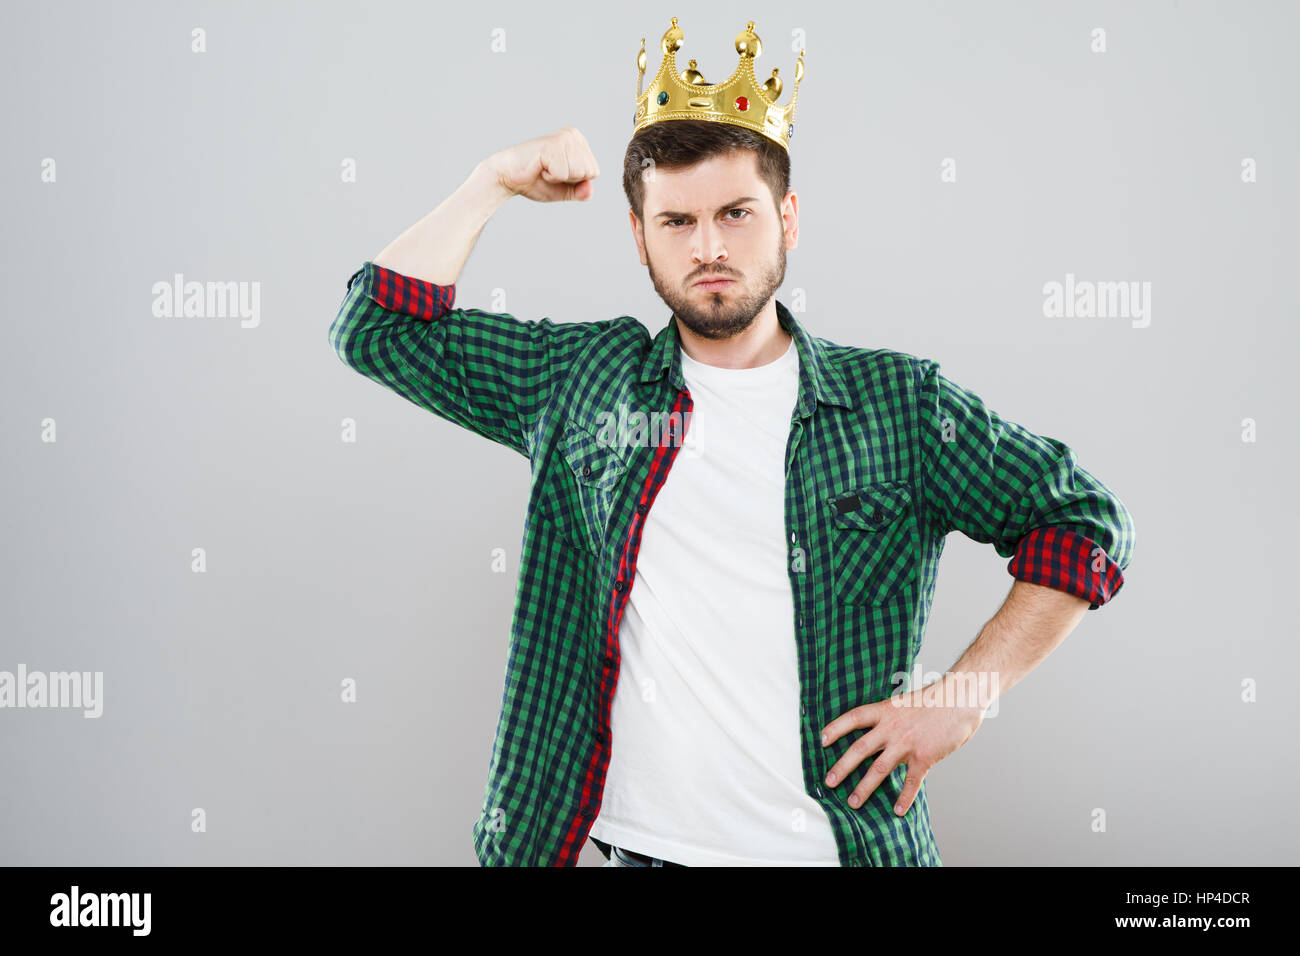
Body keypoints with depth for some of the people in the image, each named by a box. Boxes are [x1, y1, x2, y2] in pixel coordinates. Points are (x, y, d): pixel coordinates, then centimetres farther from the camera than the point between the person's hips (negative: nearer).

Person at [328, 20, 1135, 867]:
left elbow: (1084, 519, 3)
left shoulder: (898, 402, -2)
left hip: (837, 844, 0)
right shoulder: (583, 377, 2)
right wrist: (496, 181, 1)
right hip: (636, 841, 1)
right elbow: (381, 329, 6)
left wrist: (962, 699, -5)